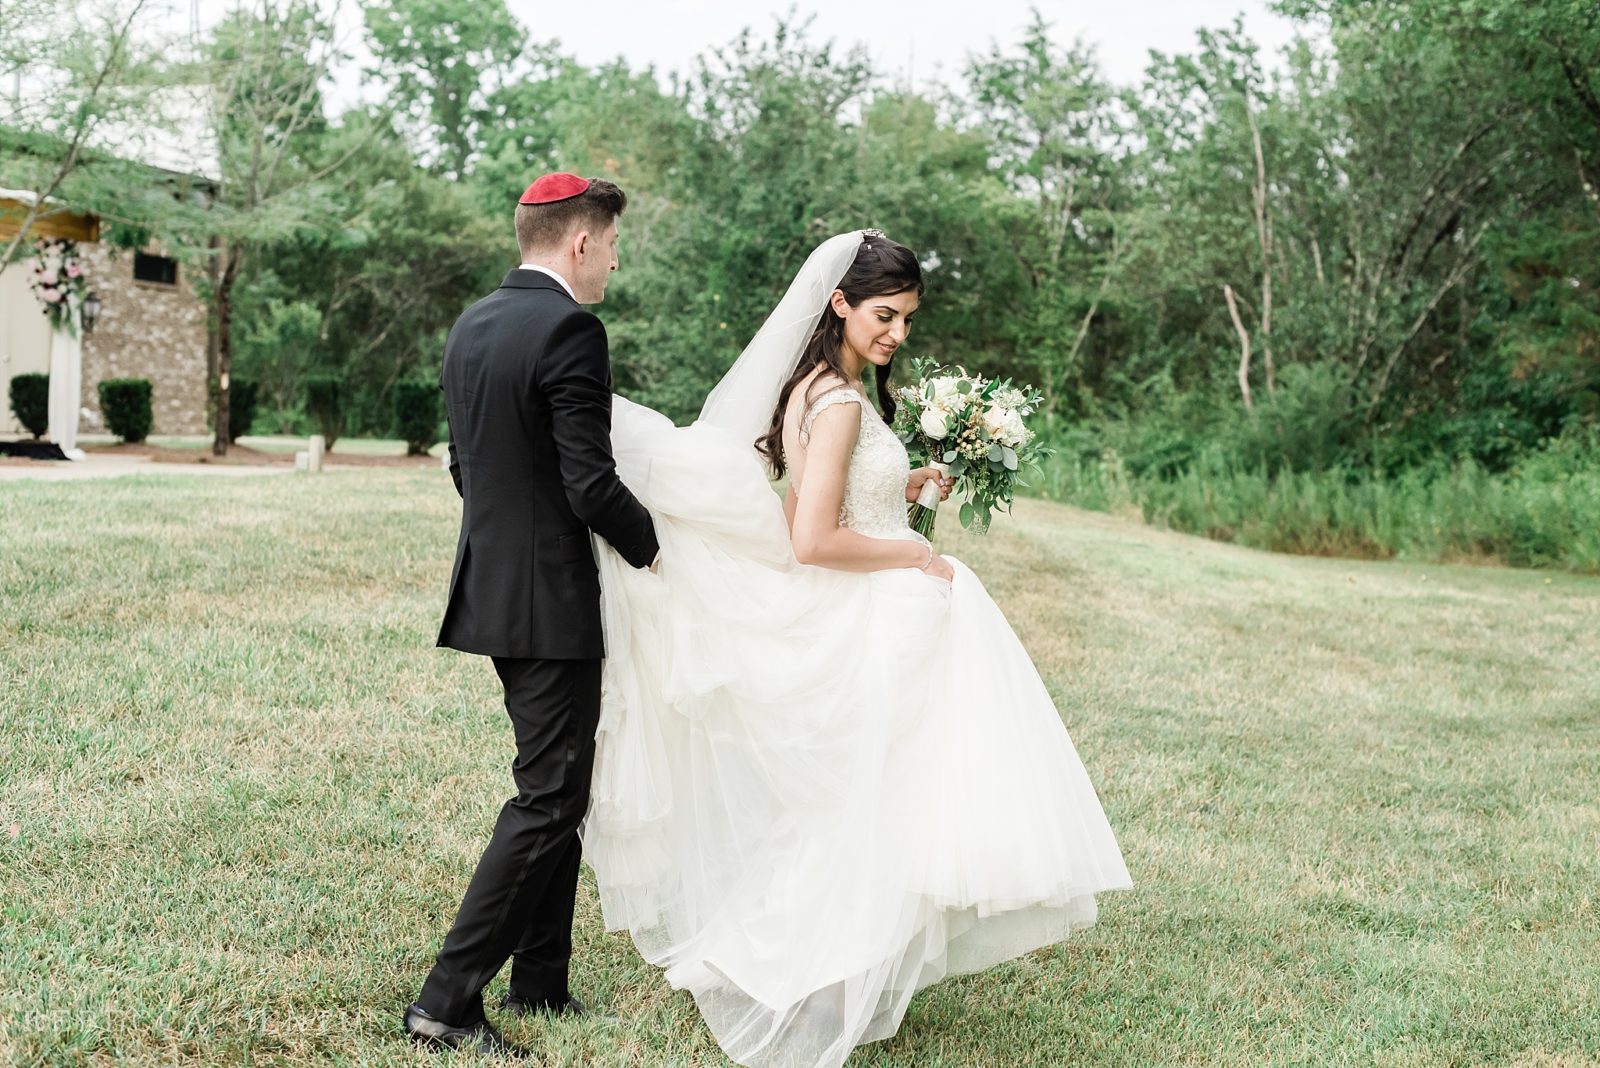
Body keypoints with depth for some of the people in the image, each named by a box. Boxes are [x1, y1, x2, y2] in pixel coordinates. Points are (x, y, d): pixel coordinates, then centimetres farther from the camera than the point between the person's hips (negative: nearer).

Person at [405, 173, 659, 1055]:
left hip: (492, 582, 9)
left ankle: (541, 981, 25)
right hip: (551, 599, -9)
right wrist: (647, 542, -3)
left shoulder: (470, 326, 10)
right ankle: (447, 999, -1)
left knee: (558, 787, 18)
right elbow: (591, 483, -21)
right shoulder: (569, 330, -18)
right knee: (547, 800, -2)